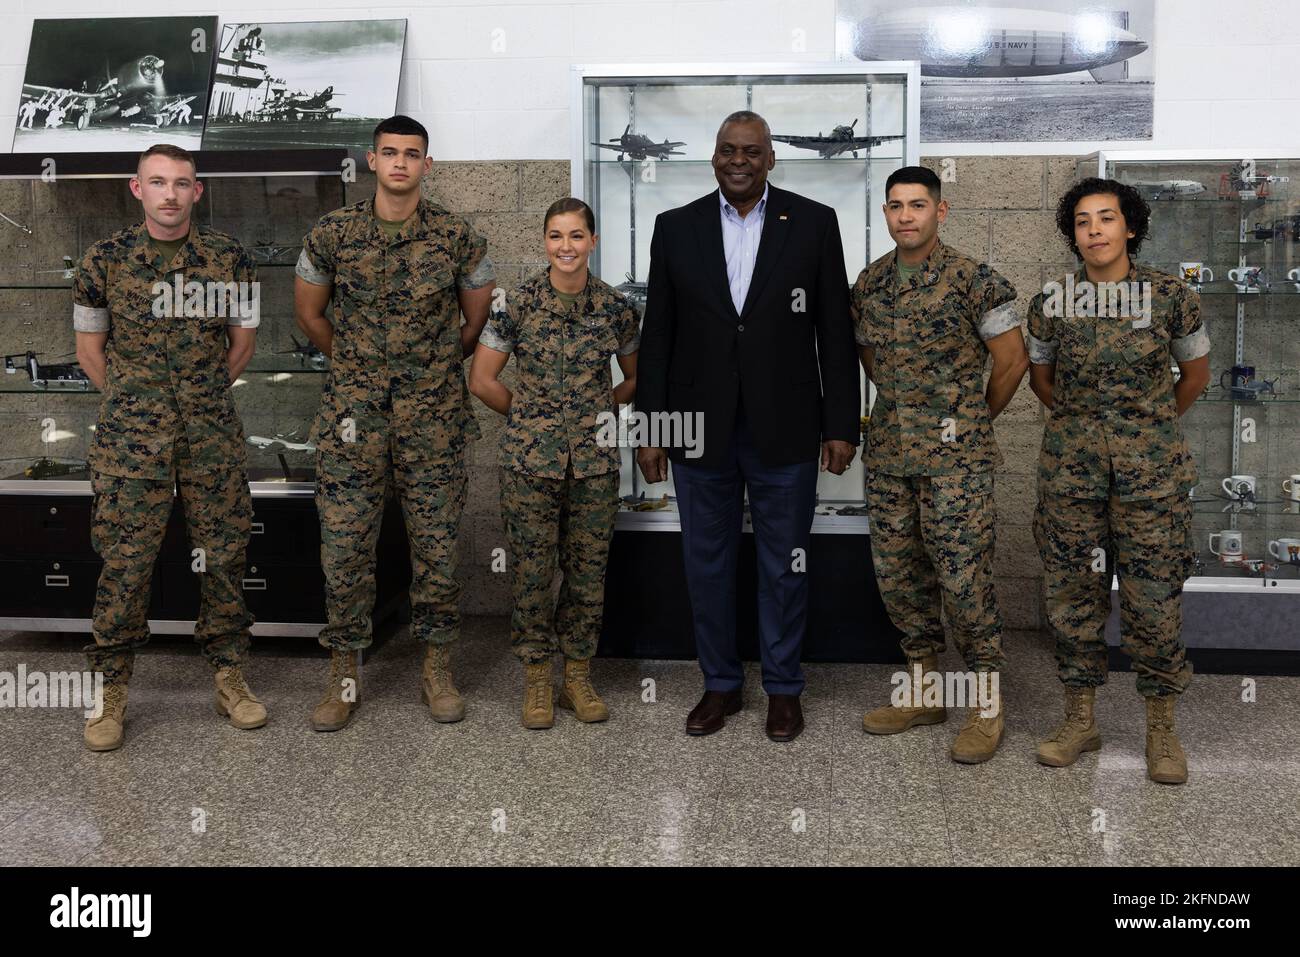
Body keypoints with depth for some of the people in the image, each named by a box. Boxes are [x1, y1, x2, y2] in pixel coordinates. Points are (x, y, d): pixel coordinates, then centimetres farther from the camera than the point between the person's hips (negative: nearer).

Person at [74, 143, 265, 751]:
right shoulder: (105, 260, 2)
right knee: (125, 559, -1)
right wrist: (133, 402, 8)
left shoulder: (229, 259, 3)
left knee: (223, 554, 5)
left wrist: (203, 395, 10)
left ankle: (229, 678, 19)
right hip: (130, 434, -1)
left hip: (212, 429, 1)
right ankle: (110, 693, 11)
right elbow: (89, 346, 10)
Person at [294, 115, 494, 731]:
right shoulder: (333, 233, 1)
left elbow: (479, 320, 11)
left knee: (437, 545, 5)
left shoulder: (457, 238, 0)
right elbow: (309, 314, 13)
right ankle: (344, 675, 17)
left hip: (434, 415, 0)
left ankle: (437, 669, 20)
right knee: (344, 545, 3)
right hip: (352, 414, 1)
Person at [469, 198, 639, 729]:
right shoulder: (519, 302, -4)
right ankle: (536, 679, 19)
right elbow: (482, 379, 1)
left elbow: (636, 377, 15)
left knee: (588, 570, 8)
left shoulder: (616, 306, 2)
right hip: (530, 459, -1)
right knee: (531, 570, 4)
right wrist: (528, 415, 6)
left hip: (595, 459, 2)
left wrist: (600, 411, 8)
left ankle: (577, 675, 23)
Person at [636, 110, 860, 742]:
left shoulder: (814, 223, 1)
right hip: (700, 428, 2)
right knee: (707, 564, 11)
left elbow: (834, 330, 1)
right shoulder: (676, 228, 5)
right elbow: (657, 334, 5)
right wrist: (651, 427, 3)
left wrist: (841, 424, -3)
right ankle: (721, 685, 27)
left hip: (784, 429, -1)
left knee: (784, 566, 9)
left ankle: (783, 688, 26)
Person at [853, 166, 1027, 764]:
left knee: (963, 577, -4)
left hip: (954, 456, -6)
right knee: (897, 573, 11)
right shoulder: (868, 283, 8)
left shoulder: (973, 280, -8)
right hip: (887, 453, 6)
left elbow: (1012, 361, -4)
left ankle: (987, 704, 10)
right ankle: (922, 691, 26)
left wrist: (975, 421, 6)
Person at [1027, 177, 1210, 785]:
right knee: (1073, 593, 7)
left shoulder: (1171, 297, -1)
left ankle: (1161, 729, 16)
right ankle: (1080, 719, 21)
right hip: (1071, 468, 2)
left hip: (1151, 470, -1)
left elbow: (1195, 373, 12)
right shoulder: (1051, 303, 2)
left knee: (1154, 597, 0)